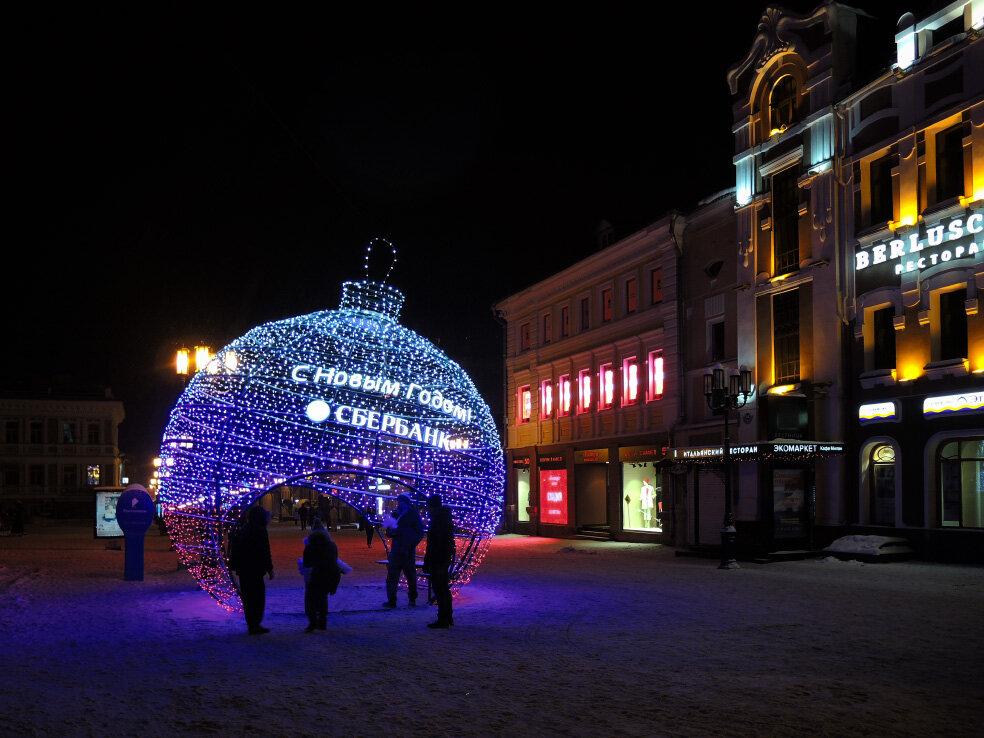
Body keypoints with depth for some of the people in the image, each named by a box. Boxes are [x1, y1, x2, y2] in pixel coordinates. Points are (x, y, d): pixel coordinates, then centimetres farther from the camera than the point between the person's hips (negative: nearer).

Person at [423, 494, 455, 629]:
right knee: (445, 588, 17)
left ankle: (443, 620, -2)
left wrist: (427, 563, -18)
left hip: (437, 560, -10)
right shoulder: (447, 518, 12)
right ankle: (448, 618, 24)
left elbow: (433, 544, -20)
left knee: (439, 589, -5)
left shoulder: (436, 520, -18)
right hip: (446, 558, 10)